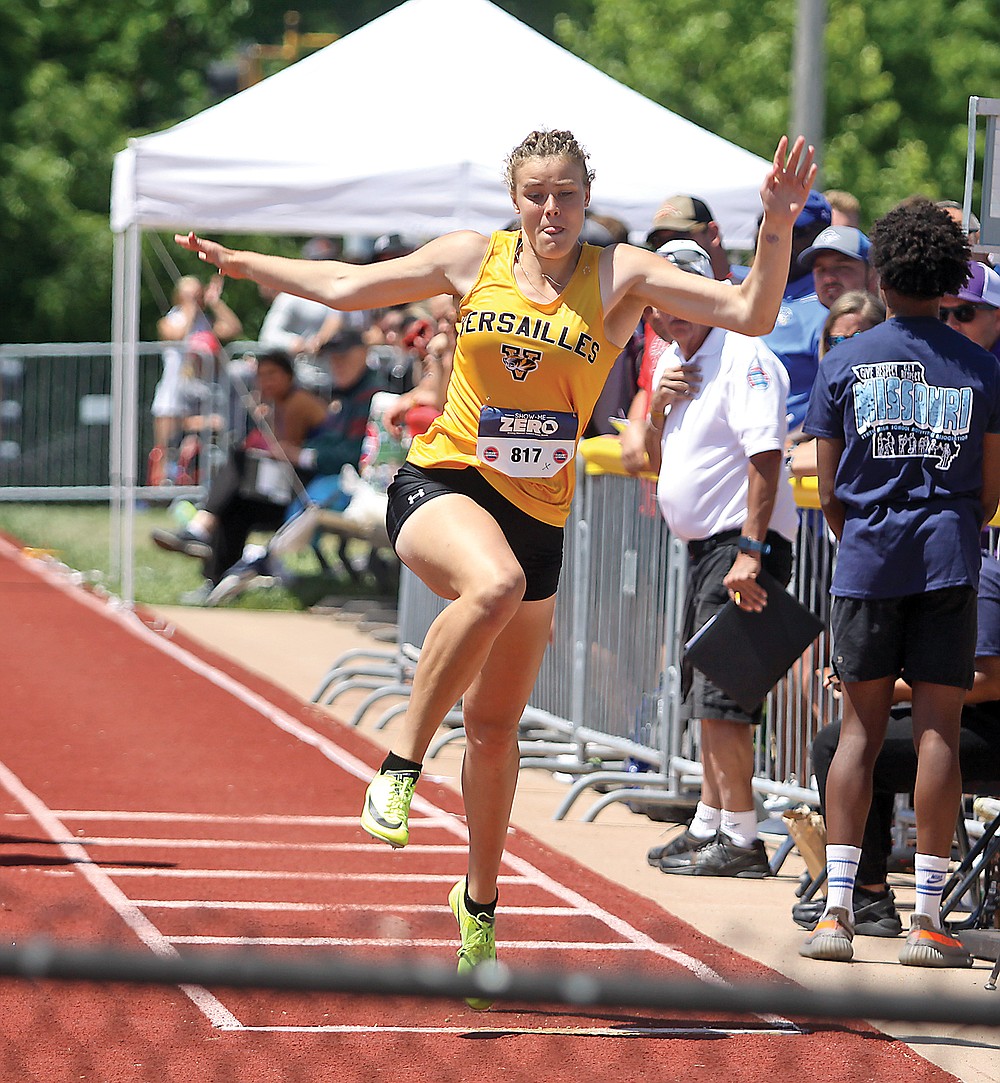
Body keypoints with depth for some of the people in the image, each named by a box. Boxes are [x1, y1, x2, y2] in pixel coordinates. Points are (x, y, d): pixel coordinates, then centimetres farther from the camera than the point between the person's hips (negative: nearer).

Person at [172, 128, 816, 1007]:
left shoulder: (621, 276, -2)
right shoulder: (472, 258, 2)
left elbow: (752, 314, -11)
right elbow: (348, 287, 16)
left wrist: (778, 229, -26)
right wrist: (239, 263, 21)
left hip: (538, 514, 2)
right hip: (440, 485, -2)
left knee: (496, 721, 12)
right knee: (494, 582, -38)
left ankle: (481, 901, 34)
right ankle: (402, 765, -25)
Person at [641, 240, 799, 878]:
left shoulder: (743, 358, -14)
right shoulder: (672, 364, 15)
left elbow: (766, 455, -22)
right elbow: (659, 461, 22)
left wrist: (749, 553, -28)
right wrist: (659, 408, 1)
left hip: (742, 541, -10)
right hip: (704, 545, 10)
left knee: (722, 695, -13)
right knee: (707, 694, 14)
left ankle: (741, 840, -11)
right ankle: (709, 825, 22)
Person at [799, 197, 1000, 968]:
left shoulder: (844, 364, 4)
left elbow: (829, 493, 5)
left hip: (867, 558, 1)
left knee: (861, 729, 5)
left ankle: (837, 910, -1)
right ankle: (929, 919, -2)